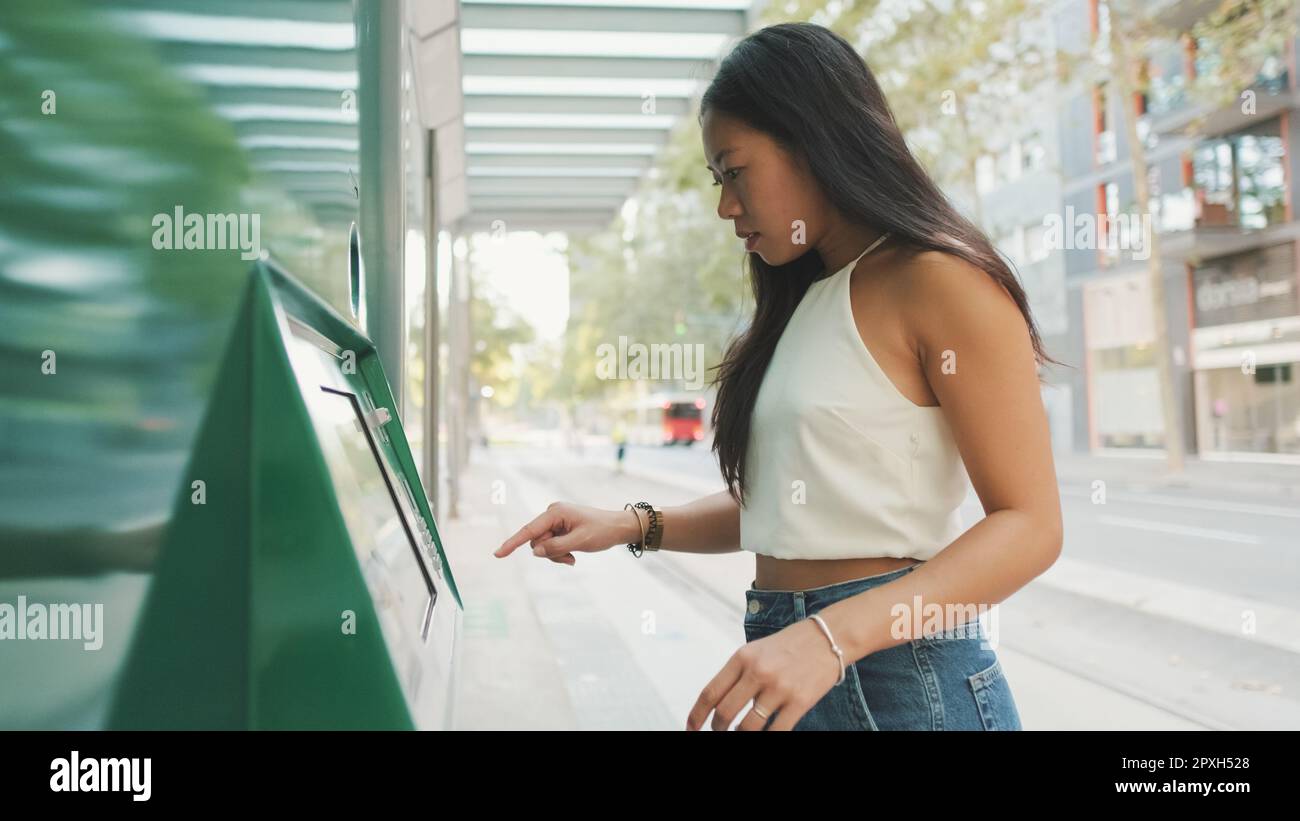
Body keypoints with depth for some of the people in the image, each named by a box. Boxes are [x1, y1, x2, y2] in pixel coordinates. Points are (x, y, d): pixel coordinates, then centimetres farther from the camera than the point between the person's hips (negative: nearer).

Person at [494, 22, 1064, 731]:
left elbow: (1030, 526, -17)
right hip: (785, 670, 8)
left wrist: (832, 635, -26)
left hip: (903, 678, -7)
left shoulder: (939, 281, -11)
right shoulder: (804, 303, 13)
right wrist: (635, 526, 2)